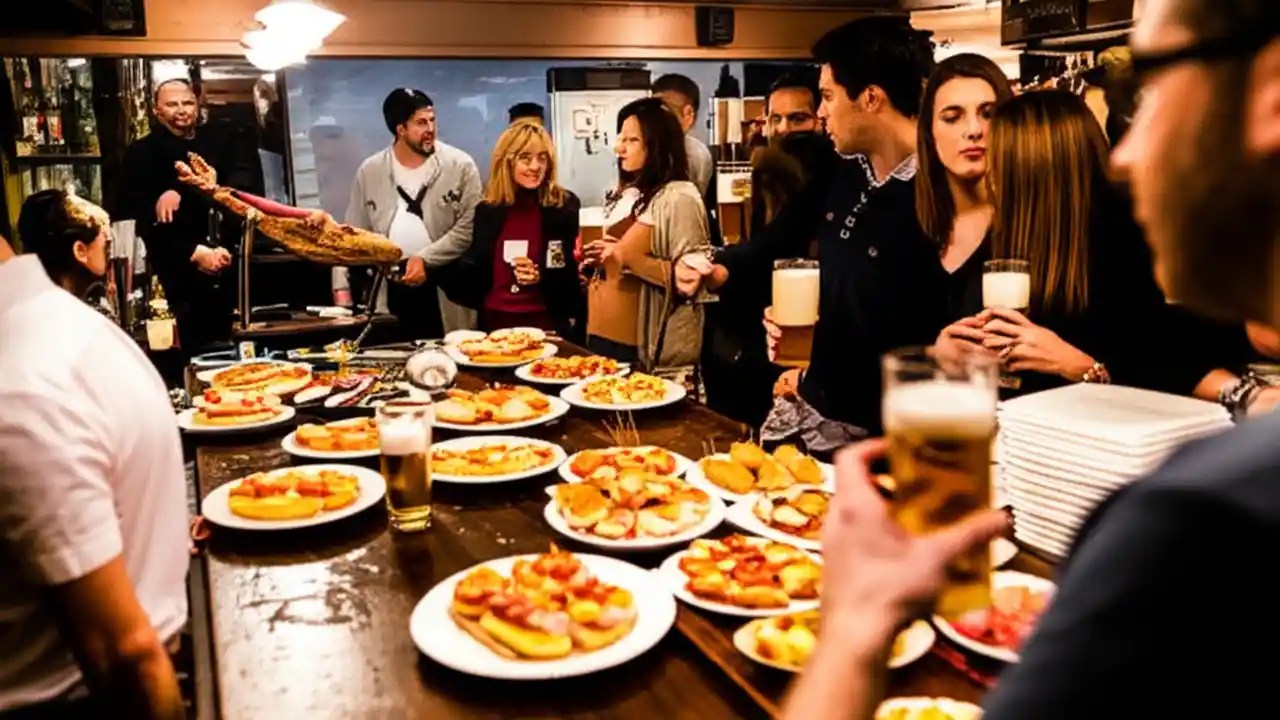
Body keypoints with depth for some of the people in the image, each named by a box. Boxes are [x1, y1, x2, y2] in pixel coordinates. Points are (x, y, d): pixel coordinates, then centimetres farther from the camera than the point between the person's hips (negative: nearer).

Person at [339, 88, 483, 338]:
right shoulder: (370, 171, 6)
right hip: (390, 288, 2)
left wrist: (425, 259, -14)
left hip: (445, 288, -2)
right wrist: (341, 286, 2)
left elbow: (468, 227, -7)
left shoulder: (460, 165, -3)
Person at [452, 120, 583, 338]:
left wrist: (541, 277, -19)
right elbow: (473, 273, 12)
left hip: (546, 326, -3)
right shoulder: (488, 210, 6)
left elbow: (576, 274, -3)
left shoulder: (564, 206, -4)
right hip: (494, 324, 3)